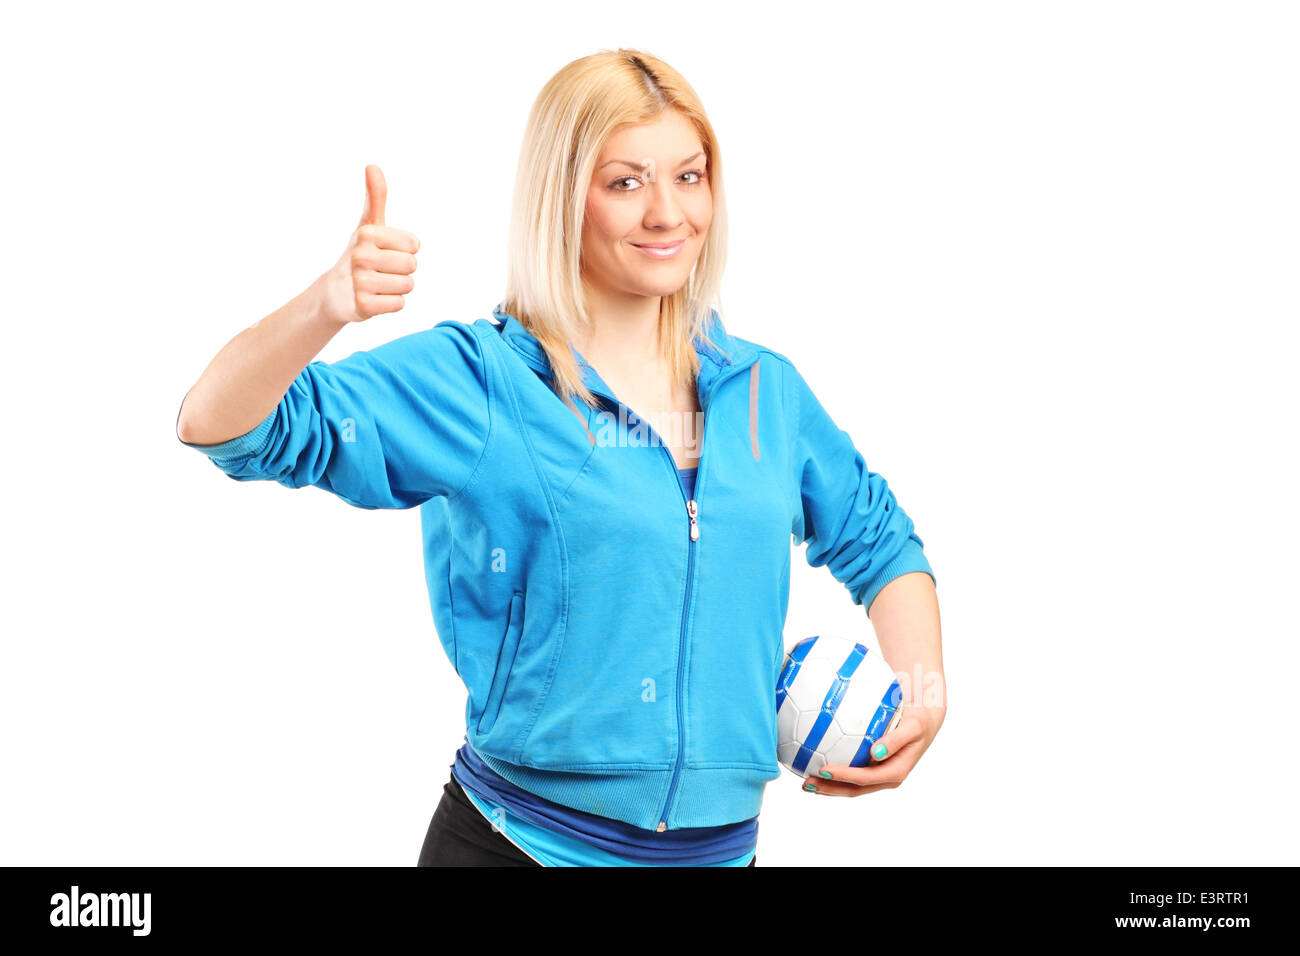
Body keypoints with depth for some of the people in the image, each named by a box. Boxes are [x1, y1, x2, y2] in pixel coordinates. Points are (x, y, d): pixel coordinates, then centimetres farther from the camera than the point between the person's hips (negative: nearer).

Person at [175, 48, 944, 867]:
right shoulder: (476, 382, -8)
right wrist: (328, 306, -34)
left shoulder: (766, 391, 5)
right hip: (518, 841, -4)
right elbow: (219, 425, -16)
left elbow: (882, 543, 20)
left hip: (722, 845, 4)